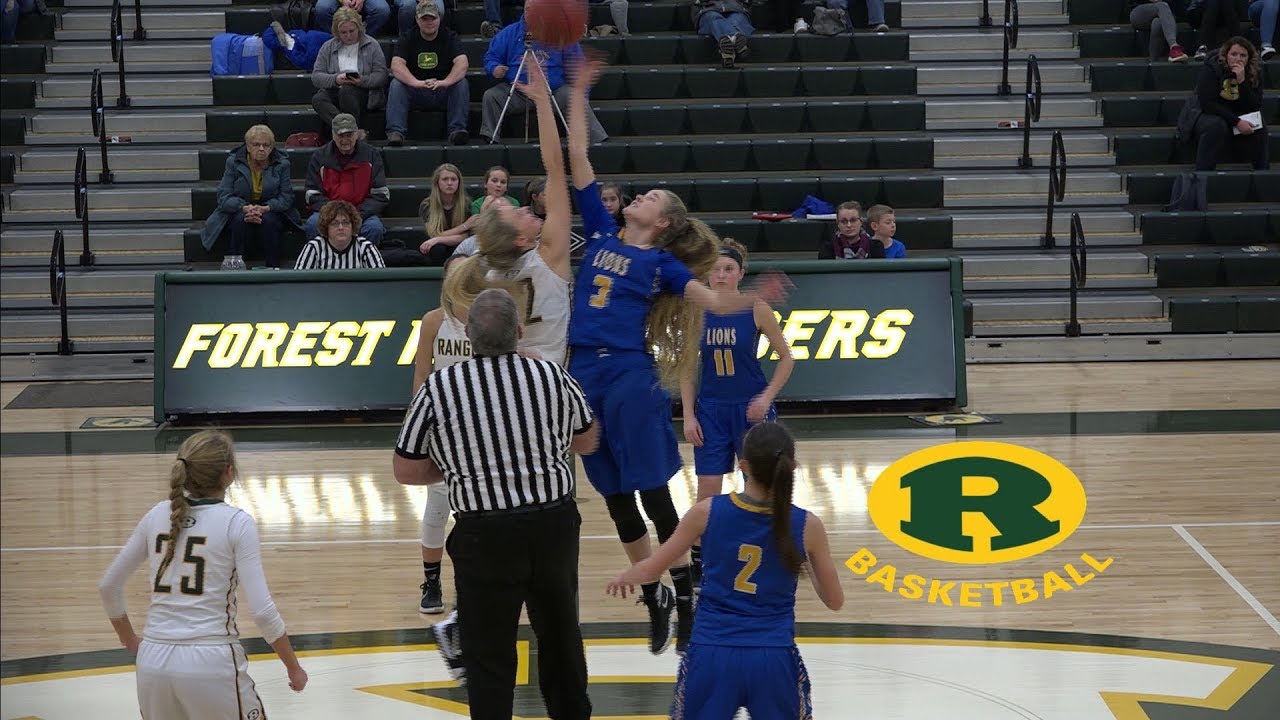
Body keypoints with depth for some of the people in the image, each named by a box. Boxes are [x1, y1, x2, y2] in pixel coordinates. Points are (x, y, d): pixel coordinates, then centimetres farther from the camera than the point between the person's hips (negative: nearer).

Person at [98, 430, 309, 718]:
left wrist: (130, 641, 28)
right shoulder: (237, 523, -6)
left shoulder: (158, 514, 7)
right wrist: (294, 667, 2)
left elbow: (108, 586, 13)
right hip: (211, 663, -4)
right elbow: (262, 611, -10)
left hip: (153, 663, 4)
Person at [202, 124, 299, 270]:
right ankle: (234, 264, -34)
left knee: (268, 220, -34)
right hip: (239, 211, 0)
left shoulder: (282, 164, -2)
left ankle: (273, 268, -31)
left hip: (271, 212, 0)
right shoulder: (233, 162, -3)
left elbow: (286, 198, -6)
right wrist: (245, 208, -30)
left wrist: (265, 208, -26)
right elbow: (223, 197, -9)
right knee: (241, 220, -34)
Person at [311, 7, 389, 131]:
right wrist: (335, 79, -15)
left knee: (346, 91, -36)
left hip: (364, 91, -2)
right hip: (334, 91, 3)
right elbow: (316, 76, 5)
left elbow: (381, 74, 0)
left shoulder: (371, 45, 7)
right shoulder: (328, 47, 13)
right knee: (317, 99, -30)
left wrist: (363, 81, -20)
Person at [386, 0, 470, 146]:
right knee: (396, 84, -26)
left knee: (462, 83, -27)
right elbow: (396, 65, -16)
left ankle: (457, 130, -33)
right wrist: (416, 83, -36)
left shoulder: (450, 37, 1)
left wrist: (446, 82, -38)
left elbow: (462, 64, -16)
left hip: (443, 92, 0)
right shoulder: (407, 37, 1)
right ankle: (395, 132, -37)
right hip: (415, 92, 0)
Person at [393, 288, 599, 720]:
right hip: (555, 523, 3)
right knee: (560, 633, 22)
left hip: (484, 534, -3)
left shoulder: (438, 388, -10)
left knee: (489, 654, 4)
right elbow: (586, 441, 13)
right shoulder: (552, 376, -4)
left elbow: (405, 471, -3)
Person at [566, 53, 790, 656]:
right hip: (584, 375, 5)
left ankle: (686, 595, 7)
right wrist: (577, 93, 10)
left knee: (651, 493, -3)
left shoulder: (661, 263, 1)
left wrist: (755, 298, -29)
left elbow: (713, 300, -10)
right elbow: (578, 160, 12)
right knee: (615, 498, 10)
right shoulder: (601, 233, 12)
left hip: (631, 378, -5)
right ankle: (654, 599, 21)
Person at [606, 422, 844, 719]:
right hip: (773, 659, 0)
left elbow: (652, 568, 7)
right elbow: (835, 600, 7)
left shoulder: (708, 512, -5)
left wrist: (623, 579, 29)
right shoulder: (807, 526, -5)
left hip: (712, 655, 0)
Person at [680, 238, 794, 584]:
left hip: (751, 409, -2)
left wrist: (767, 397, -11)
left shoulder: (756, 309, -9)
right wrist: (688, 416, -2)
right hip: (711, 410, 2)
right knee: (707, 491, 1)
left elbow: (786, 358, -1)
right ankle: (698, 562, 12)